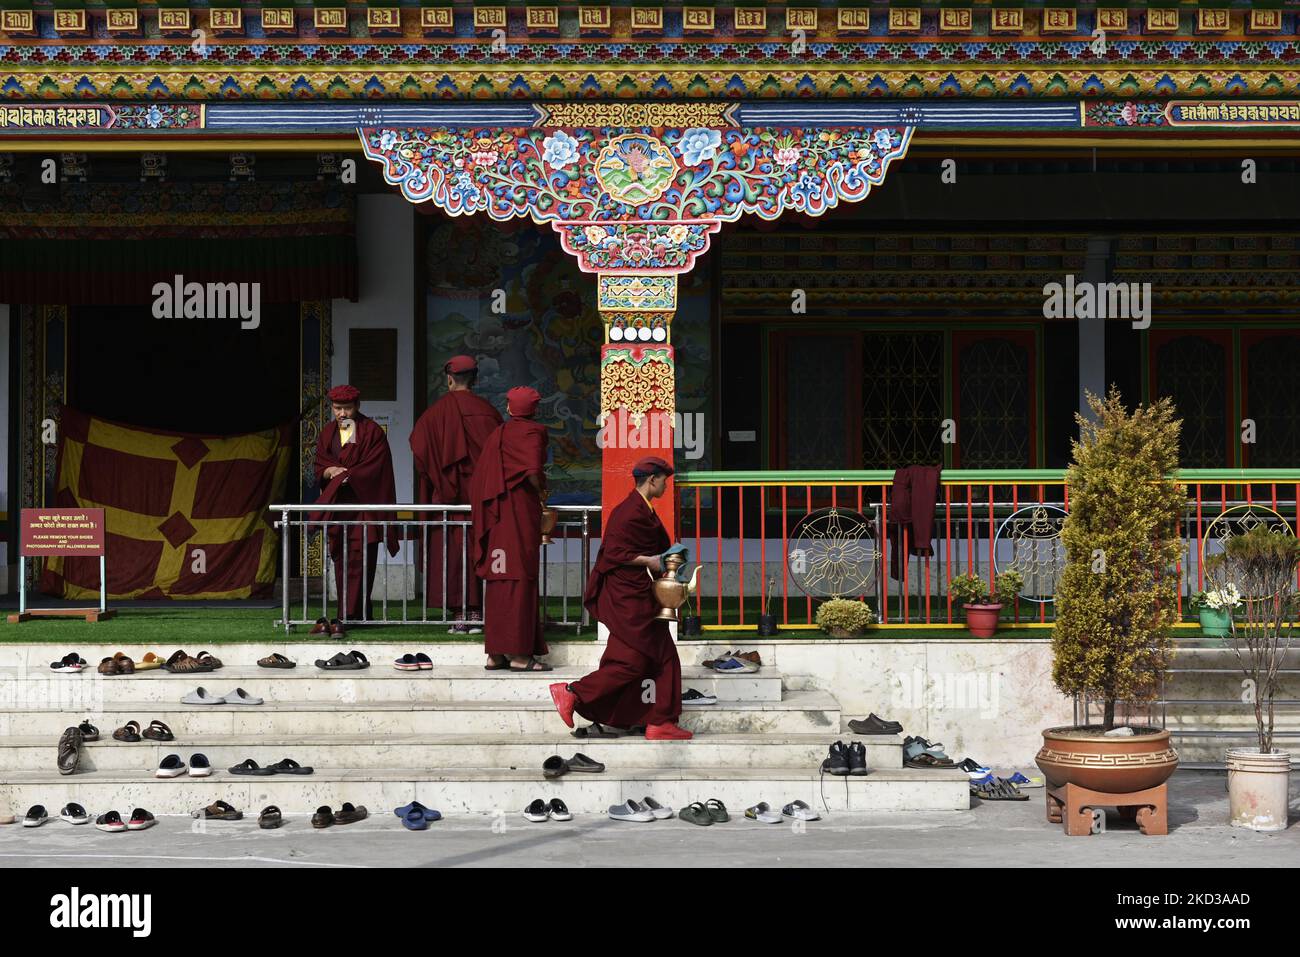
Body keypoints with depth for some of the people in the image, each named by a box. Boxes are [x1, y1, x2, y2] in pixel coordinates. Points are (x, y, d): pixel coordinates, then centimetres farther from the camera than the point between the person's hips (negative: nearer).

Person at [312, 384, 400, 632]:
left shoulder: (372, 432, -2)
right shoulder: (327, 433, 15)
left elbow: (374, 468, -9)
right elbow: (319, 469, 13)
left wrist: (343, 475, -11)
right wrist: (331, 471, -9)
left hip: (364, 505, -6)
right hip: (337, 507, 6)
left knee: (359, 560, -12)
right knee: (341, 561, 2)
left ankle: (347, 616, -17)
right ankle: (358, 614, 6)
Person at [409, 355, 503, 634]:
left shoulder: (436, 412, -4)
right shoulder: (486, 410, 2)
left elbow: (418, 444, -5)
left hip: (448, 493, -2)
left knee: (452, 551, 1)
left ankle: (459, 614, -3)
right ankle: (476, 614, 2)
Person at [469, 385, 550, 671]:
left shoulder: (496, 435, 13)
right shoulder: (532, 432, -6)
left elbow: (479, 479, 14)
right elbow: (534, 471, -22)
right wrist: (541, 490, -3)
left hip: (495, 515, 7)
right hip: (521, 512, -7)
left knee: (498, 582, 7)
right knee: (521, 579, -7)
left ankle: (496, 653, 7)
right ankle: (519, 653, -10)